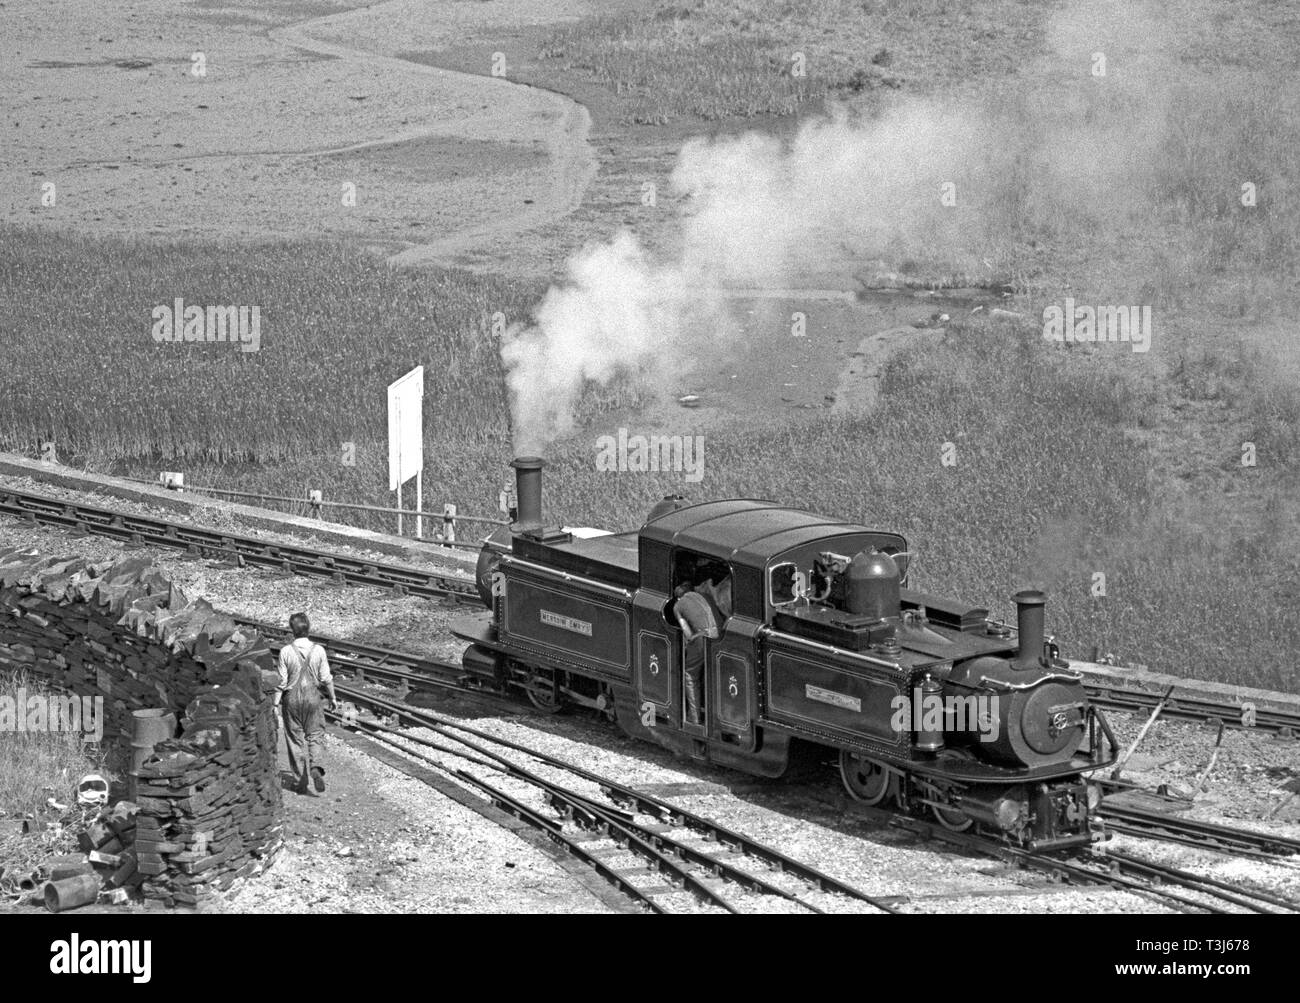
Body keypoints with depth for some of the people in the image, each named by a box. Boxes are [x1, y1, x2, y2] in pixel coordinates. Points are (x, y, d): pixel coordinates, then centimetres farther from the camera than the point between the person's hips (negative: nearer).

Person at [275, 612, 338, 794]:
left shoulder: (286, 651, -11)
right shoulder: (318, 650, -7)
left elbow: (282, 681, -8)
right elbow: (326, 678, -2)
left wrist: (276, 703, 1)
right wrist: (333, 698, 11)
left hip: (292, 697, -1)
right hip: (312, 696, 1)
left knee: (296, 738, 9)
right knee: (315, 735, 10)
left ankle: (300, 781, 12)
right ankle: (316, 768, -17)